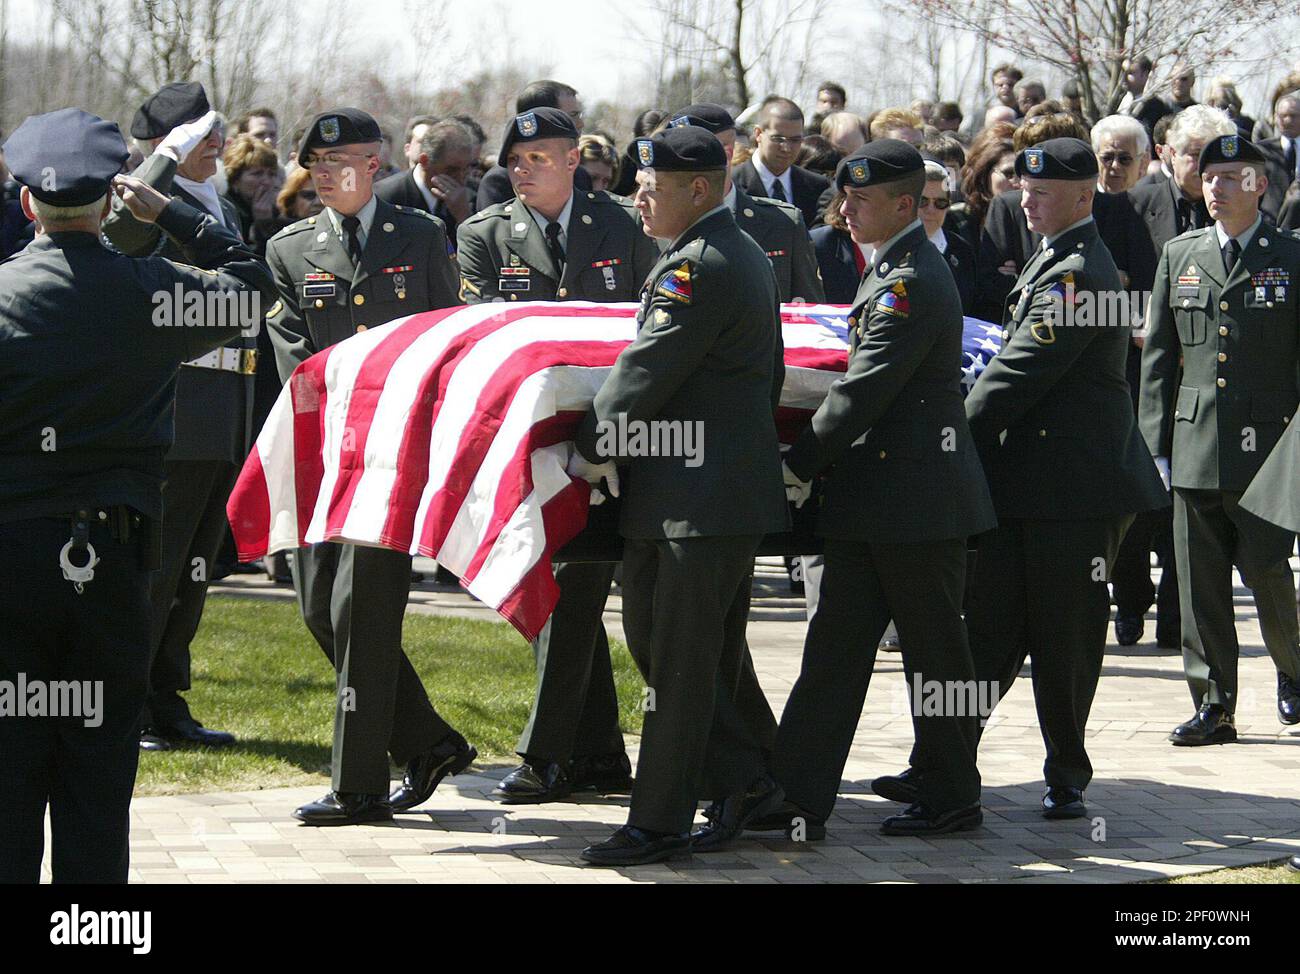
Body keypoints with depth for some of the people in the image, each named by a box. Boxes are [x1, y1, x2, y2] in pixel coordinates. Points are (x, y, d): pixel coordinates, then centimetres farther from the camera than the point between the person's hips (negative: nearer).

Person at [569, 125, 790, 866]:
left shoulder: (697, 265, -17)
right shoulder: (747, 255, 16)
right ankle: (745, 781, 18)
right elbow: (767, 372, 22)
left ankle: (661, 824, 1)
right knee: (649, 637, 15)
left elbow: (646, 369, -16)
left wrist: (592, 451, -6)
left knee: (681, 665, -4)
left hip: (703, 495, -10)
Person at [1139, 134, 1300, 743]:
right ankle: (1213, 705, 11)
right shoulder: (1179, 255, 11)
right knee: (1200, 586, 4)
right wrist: (1158, 442, 6)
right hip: (1193, 448, 3)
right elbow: (1157, 356, 11)